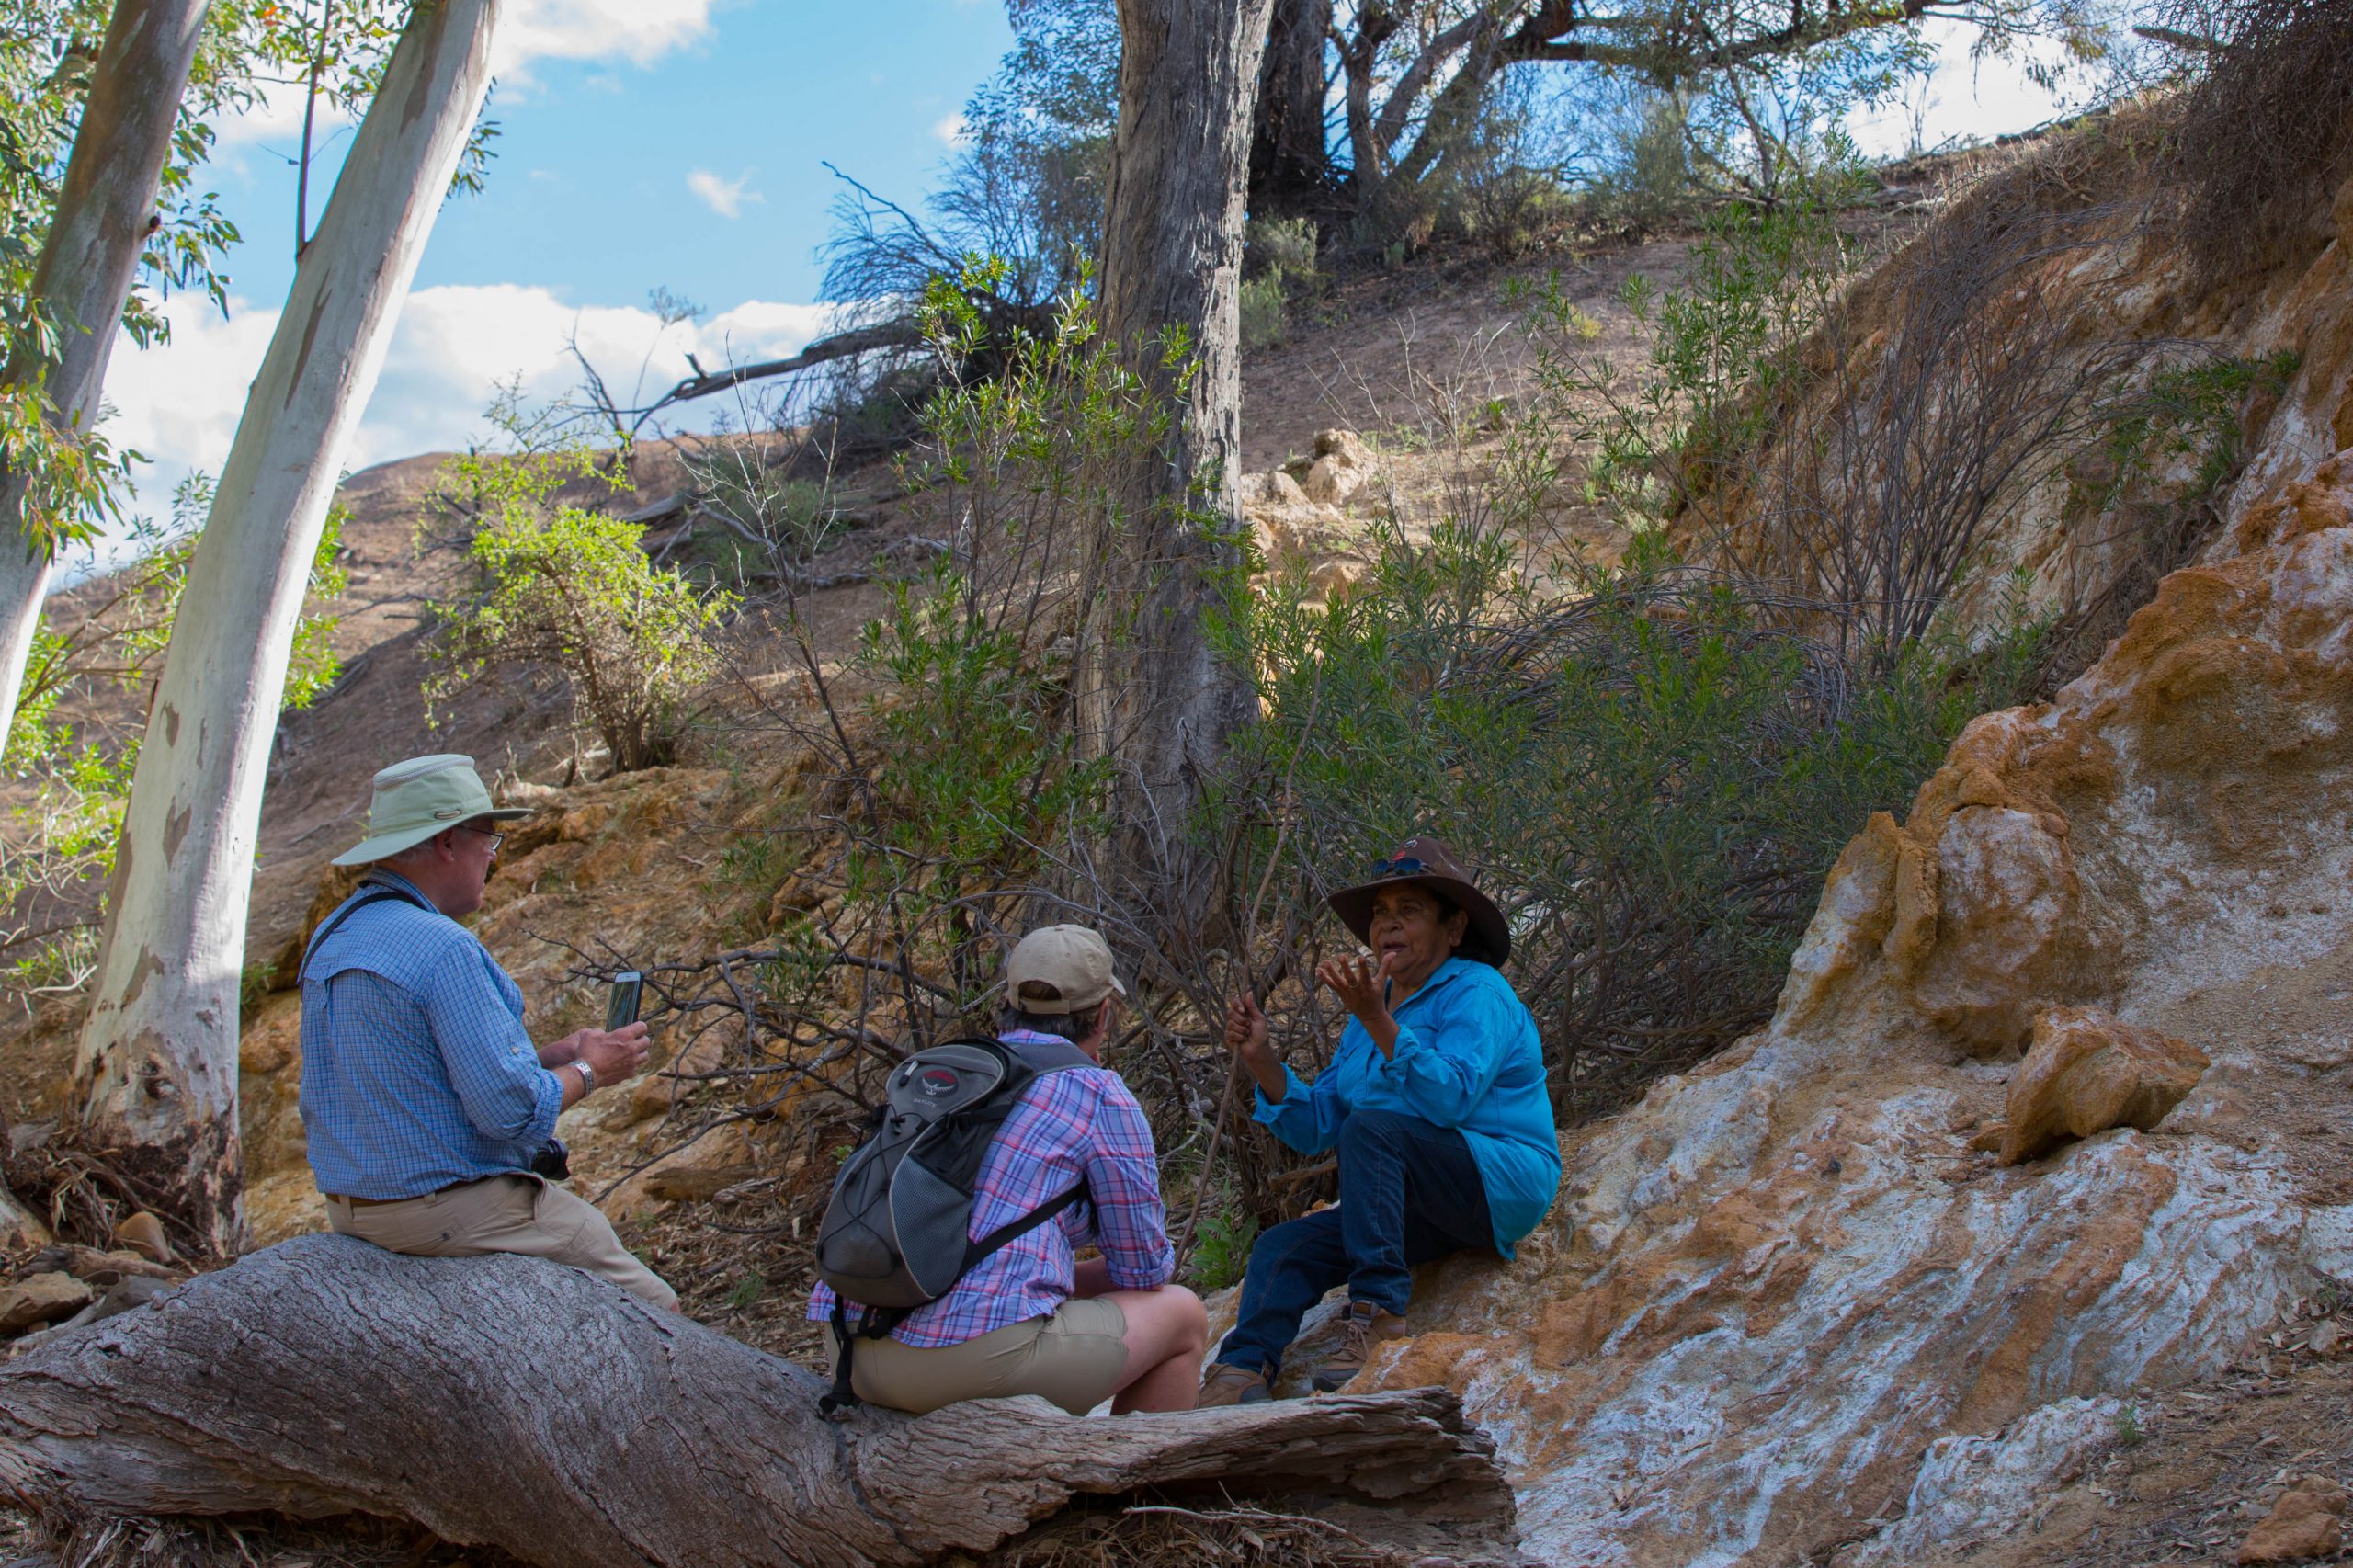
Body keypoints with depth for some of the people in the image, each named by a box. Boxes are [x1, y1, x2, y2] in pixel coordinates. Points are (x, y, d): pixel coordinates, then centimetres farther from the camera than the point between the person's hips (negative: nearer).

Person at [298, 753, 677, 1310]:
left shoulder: (332, 938, 8)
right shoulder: (444, 948, -22)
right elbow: (510, 1108, -24)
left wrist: (550, 1055, 10)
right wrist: (589, 1070, -5)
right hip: (453, 1212, -10)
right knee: (654, 1311, 0)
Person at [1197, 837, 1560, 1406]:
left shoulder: (1476, 993, -8)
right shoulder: (1372, 1008, 15)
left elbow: (1451, 1097, -27)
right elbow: (1315, 1126, 12)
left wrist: (1377, 1022, -33)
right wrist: (1259, 1058, -2)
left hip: (1503, 1185, -8)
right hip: (1423, 1208, 8)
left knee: (1371, 1127, -30)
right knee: (1283, 1248, -8)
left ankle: (1378, 1311, -31)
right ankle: (1241, 1375, -24)